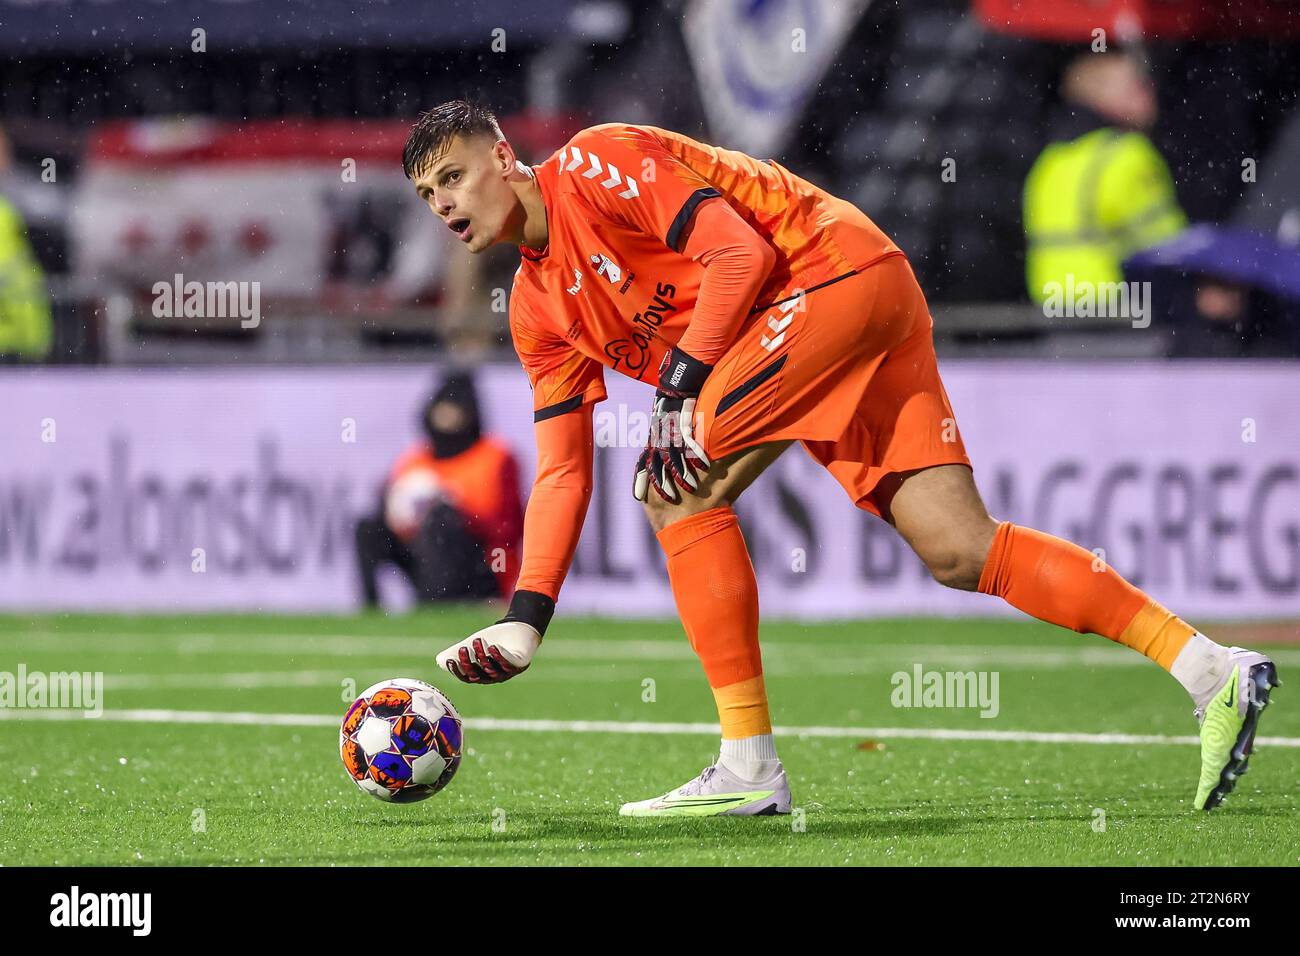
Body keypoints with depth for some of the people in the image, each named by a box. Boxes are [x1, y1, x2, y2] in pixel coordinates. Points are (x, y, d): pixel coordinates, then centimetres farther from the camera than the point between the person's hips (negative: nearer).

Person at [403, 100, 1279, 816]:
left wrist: (679, 390, -19)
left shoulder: (594, 164, -8)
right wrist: (524, 622, 6)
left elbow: (739, 252, -16)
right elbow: (563, 473, 15)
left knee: (680, 487, -16)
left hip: (838, 267, -9)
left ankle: (749, 766, -15)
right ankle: (1214, 673, -4)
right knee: (959, 551, -4)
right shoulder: (539, 307, 17)